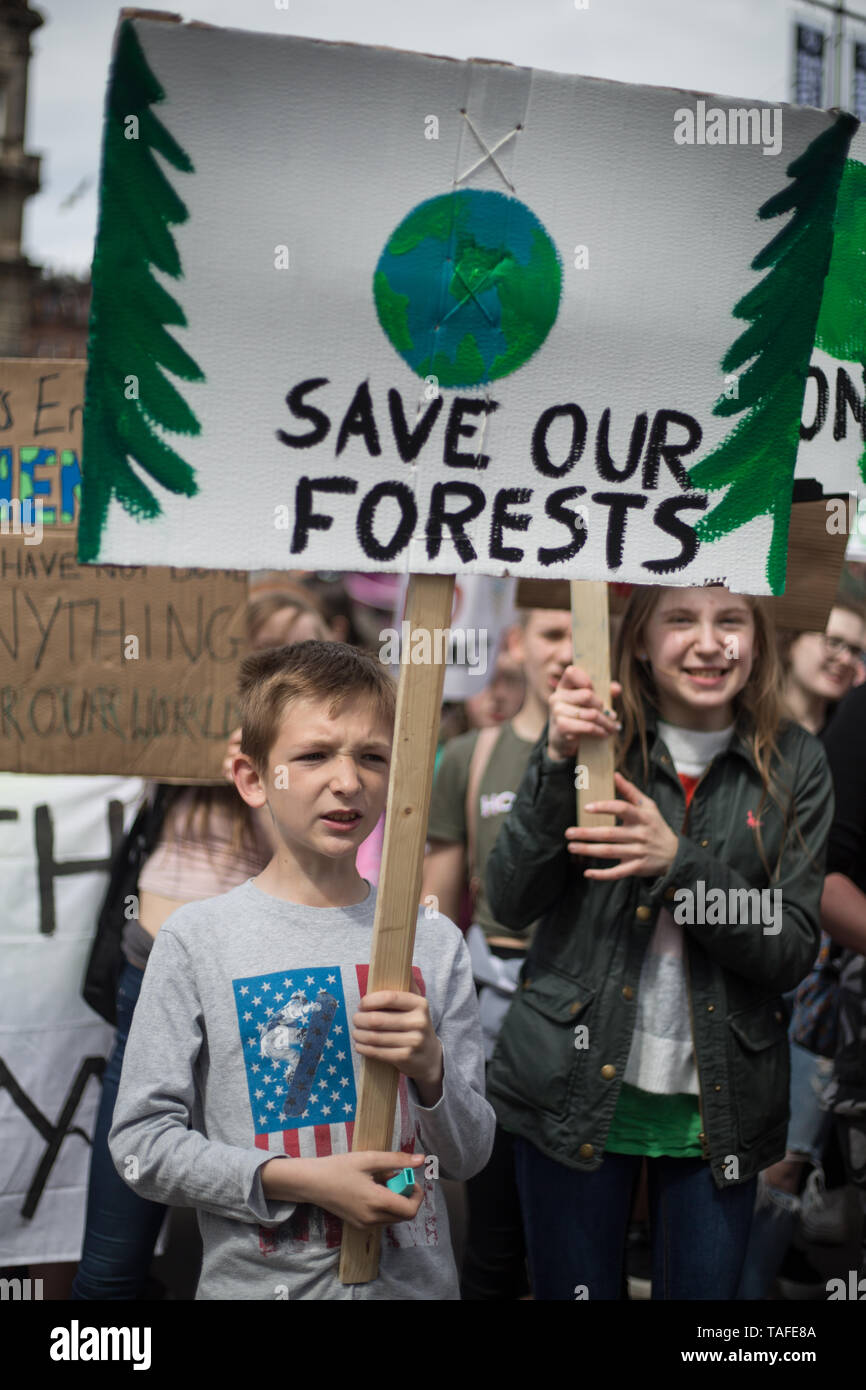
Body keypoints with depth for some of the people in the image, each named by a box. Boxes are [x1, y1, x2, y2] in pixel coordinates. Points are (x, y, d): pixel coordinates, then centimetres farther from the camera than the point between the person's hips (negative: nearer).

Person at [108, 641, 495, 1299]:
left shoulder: (434, 941, -2)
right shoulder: (198, 939, -10)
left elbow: (470, 1156, 2)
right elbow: (141, 1143, -10)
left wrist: (430, 1066, -16)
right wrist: (301, 1181, -19)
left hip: (416, 1277, 3)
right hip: (262, 1280, -2)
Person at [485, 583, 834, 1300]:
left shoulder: (795, 765, 0)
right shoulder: (594, 737, -1)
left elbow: (791, 952, -5)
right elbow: (513, 903, -8)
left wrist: (677, 862, -20)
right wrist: (559, 761, -21)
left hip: (717, 1104, 1)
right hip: (577, 1086, 0)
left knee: (705, 1290, 11)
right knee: (572, 1288, 10)